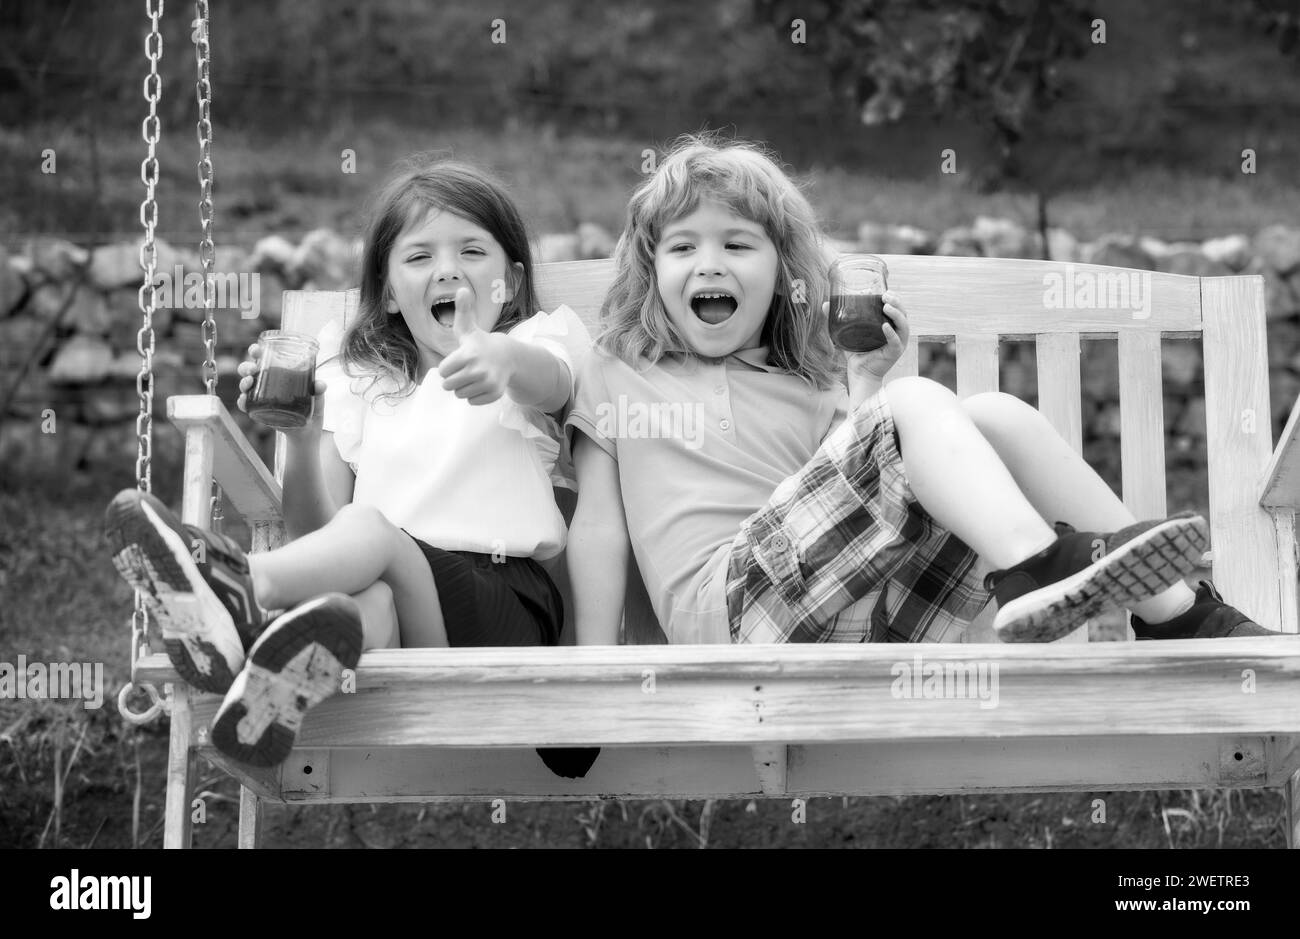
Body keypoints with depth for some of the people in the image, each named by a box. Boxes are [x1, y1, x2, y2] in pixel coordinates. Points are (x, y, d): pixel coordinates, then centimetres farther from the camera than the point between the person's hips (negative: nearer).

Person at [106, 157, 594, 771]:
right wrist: (301, 437, -1)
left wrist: (504, 359, -39)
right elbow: (317, 529, 18)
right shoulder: (357, 379, 27)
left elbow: (551, 378, -13)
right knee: (369, 603, -36)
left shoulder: (534, 342, 18)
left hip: (503, 596, -2)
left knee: (371, 530, -32)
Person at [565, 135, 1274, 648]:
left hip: (862, 624, 5)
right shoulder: (618, 371, 17)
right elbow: (598, 523, 9)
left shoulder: (810, 388, 28)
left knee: (996, 418, -10)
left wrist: (866, 382, 10)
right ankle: (1034, 567, -45)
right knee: (918, 402, -21)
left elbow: (867, 480, 16)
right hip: (730, 608, -5)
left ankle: (1171, 610, -16)